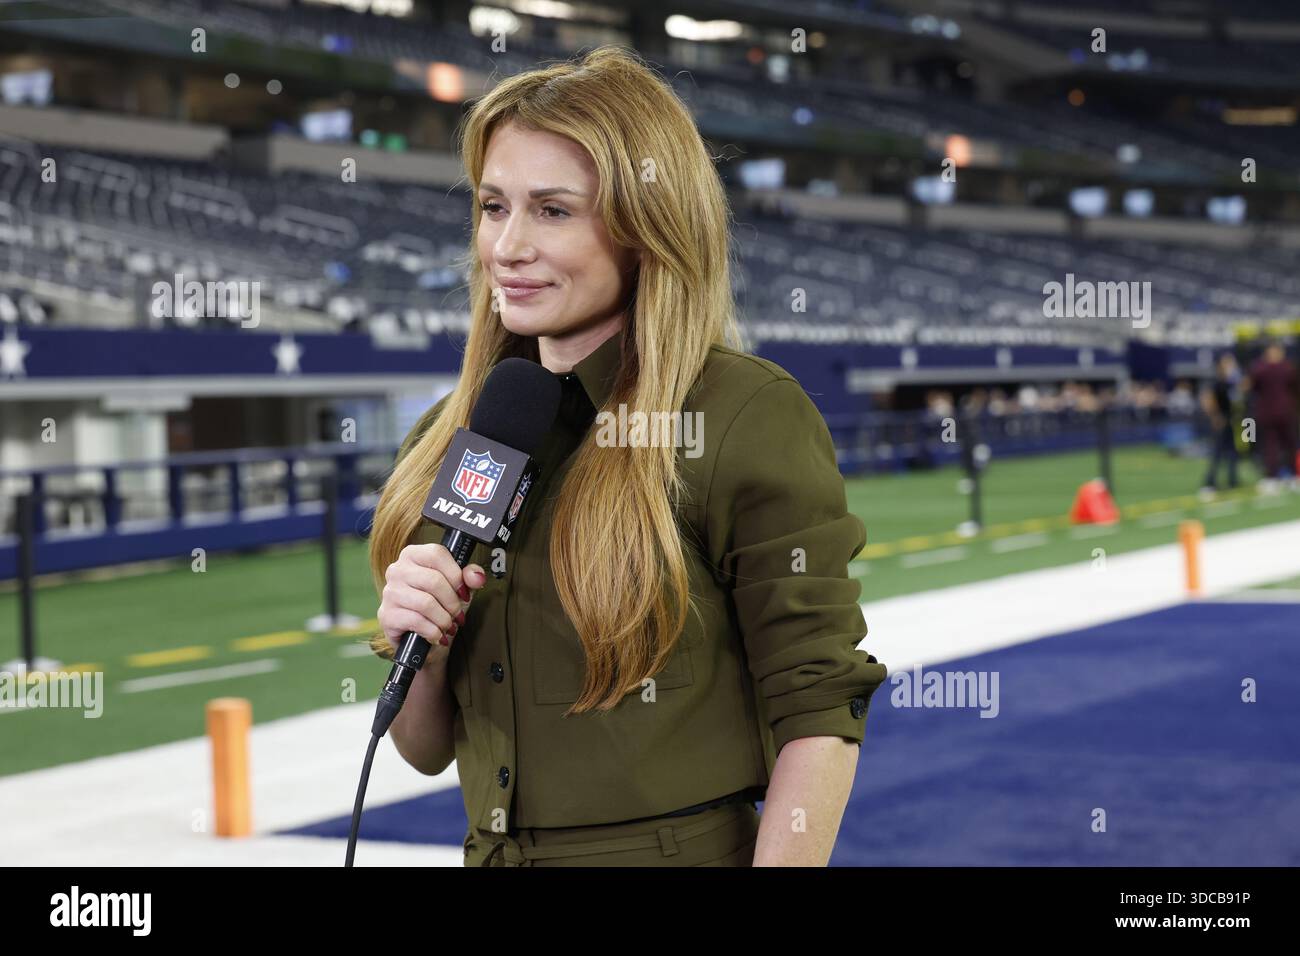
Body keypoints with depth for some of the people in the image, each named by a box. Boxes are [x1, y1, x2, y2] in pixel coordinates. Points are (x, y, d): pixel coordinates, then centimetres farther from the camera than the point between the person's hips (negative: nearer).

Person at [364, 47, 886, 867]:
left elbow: (817, 714, -13)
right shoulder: (448, 440, 4)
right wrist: (416, 648, -9)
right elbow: (429, 751, 9)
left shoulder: (750, 415, -12)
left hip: (678, 846, -5)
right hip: (492, 848, 5)